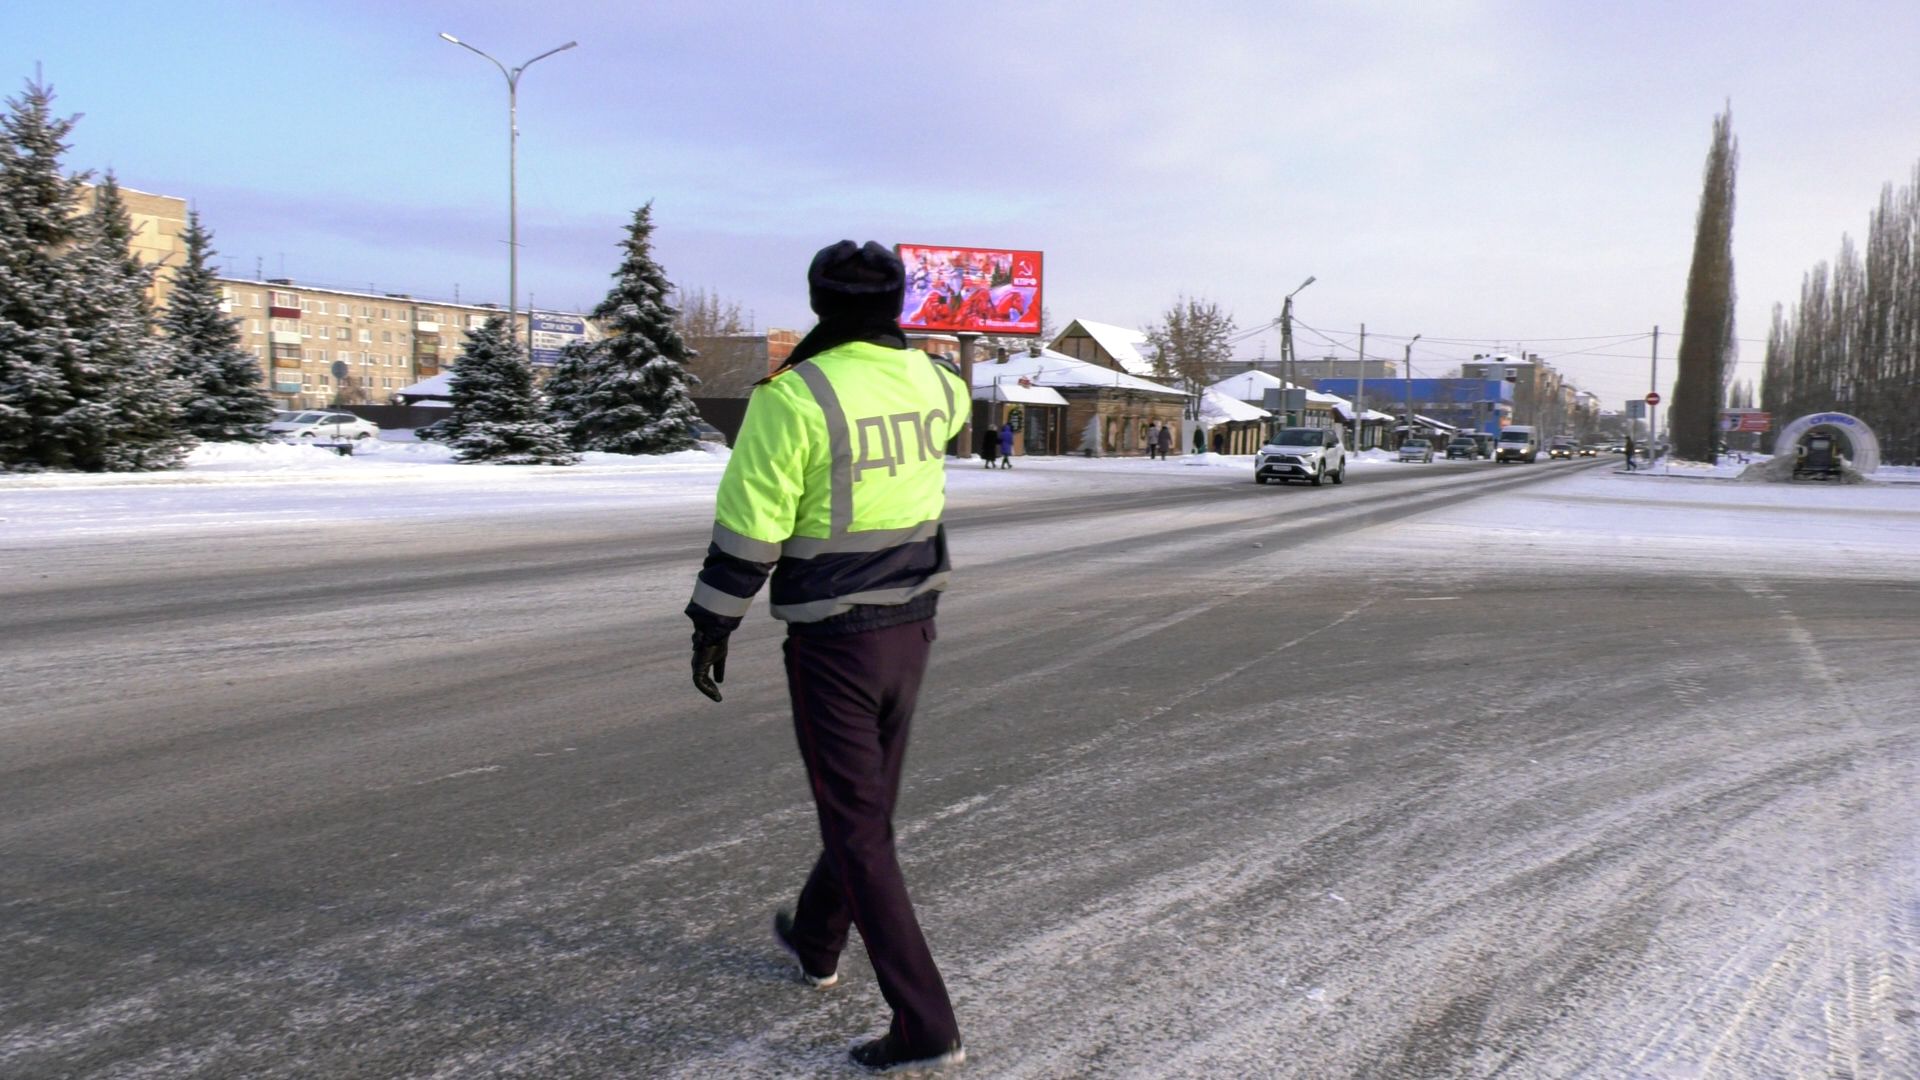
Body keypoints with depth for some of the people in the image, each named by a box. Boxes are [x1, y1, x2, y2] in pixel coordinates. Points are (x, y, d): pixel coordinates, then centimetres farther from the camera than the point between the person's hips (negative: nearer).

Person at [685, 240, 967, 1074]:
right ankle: (814, 943, 46)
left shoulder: (794, 397, -19)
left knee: (857, 829, 2)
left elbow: (748, 528, -17)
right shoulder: (931, 382, 0)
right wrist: (896, 345, 30)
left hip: (832, 644, -7)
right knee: (867, 799, 22)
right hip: (912, 629, 7)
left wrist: (712, 628, -6)